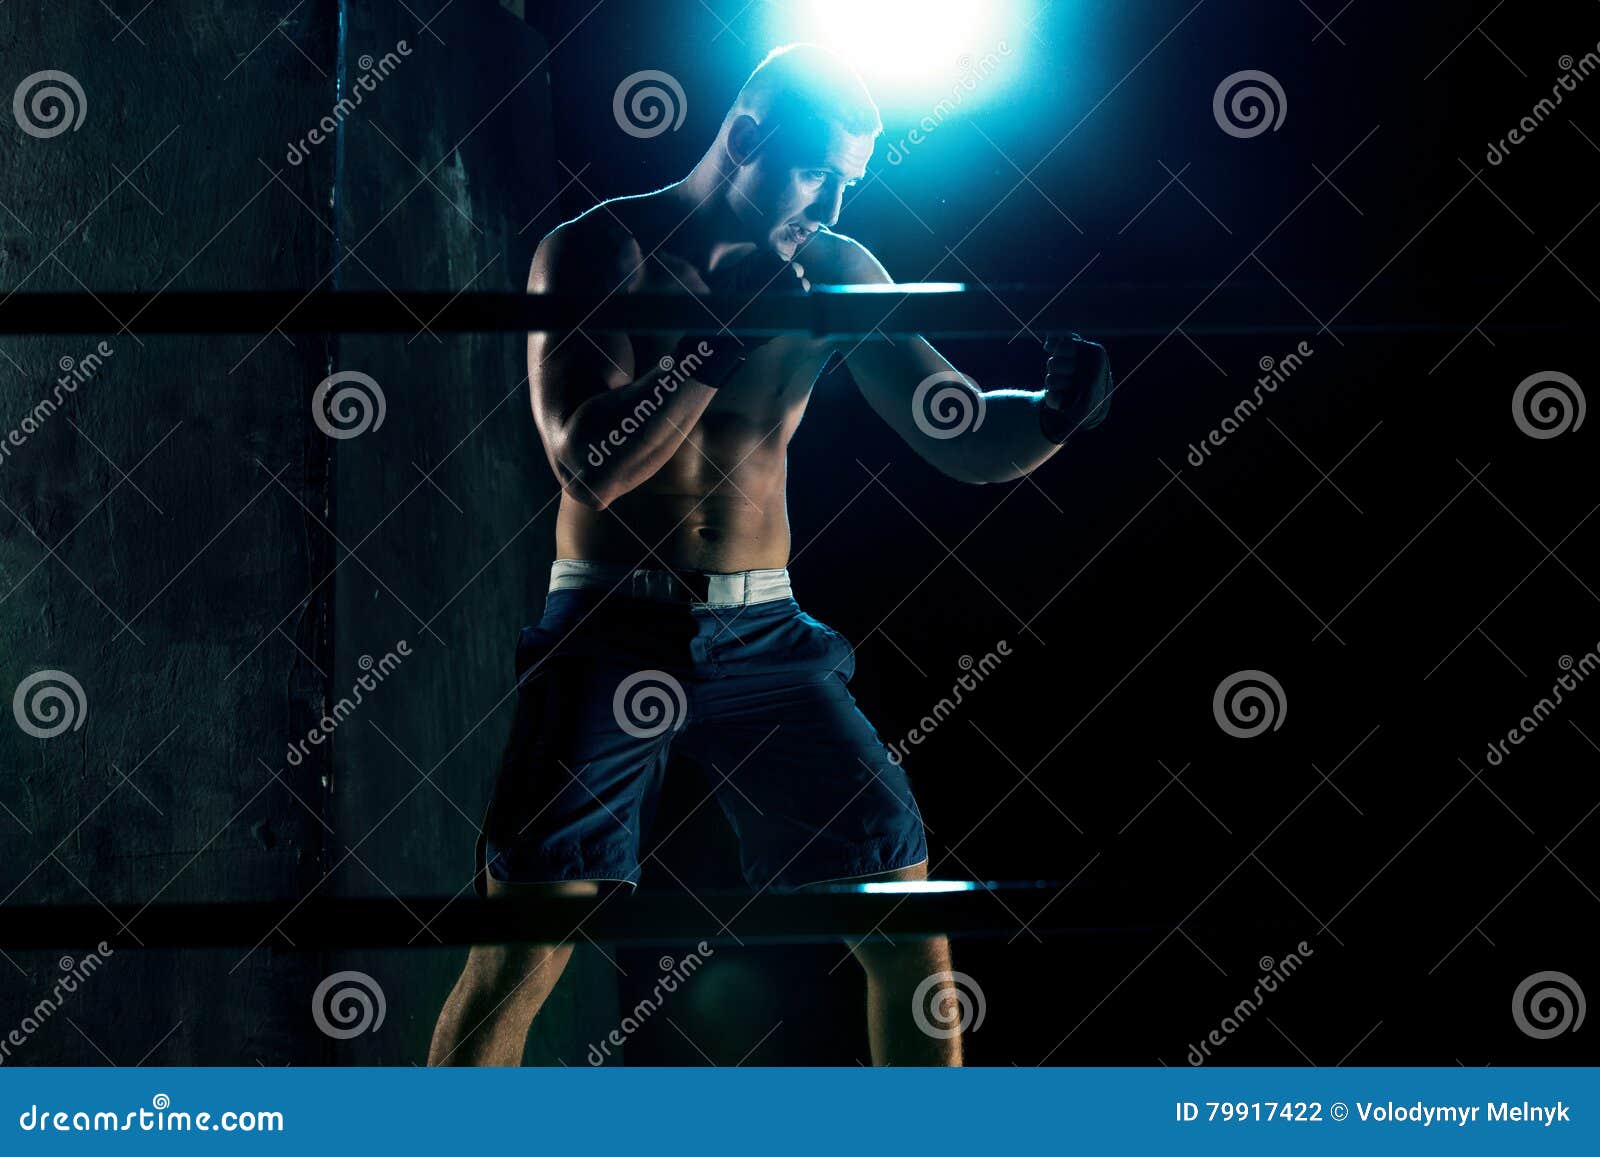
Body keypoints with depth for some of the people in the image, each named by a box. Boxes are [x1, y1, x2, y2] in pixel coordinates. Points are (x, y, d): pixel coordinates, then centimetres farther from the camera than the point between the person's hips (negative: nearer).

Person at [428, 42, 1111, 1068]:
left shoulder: (834, 272, 5)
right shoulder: (599, 250, -6)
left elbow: (971, 441, 5)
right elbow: (590, 464, -17)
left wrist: (1054, 410, -16)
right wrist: (726, 335, -22)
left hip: (763, 637, 4)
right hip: (614, 635, -4)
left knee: (911, 927, 0)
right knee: (523, 951, -11)